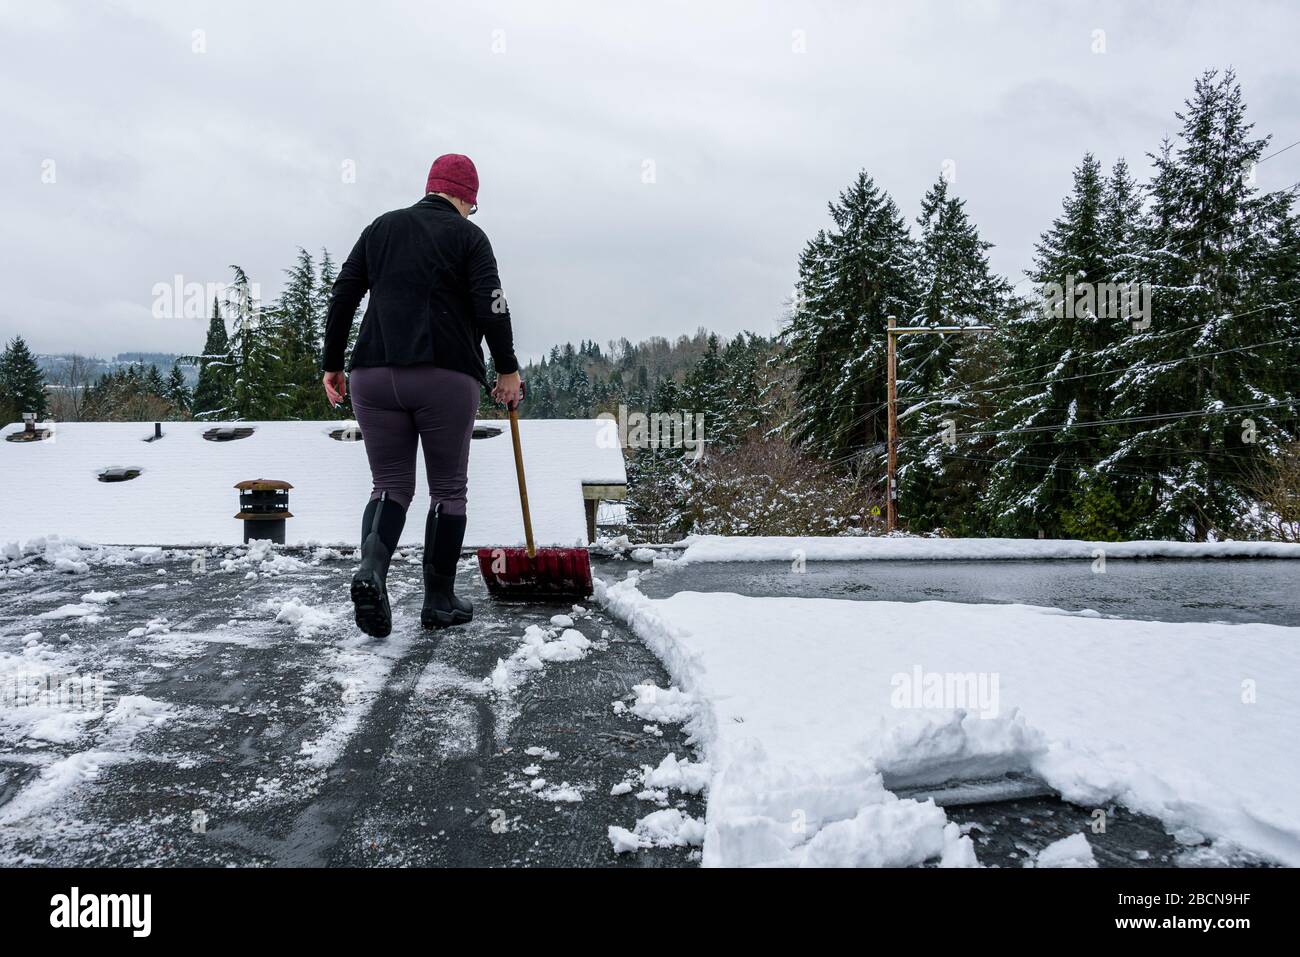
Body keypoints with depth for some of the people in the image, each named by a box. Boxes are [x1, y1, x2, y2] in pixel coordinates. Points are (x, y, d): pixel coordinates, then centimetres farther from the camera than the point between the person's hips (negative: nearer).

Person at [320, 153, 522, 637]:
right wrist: (508, 369, 4)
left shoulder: (381, 227, 17)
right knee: (448, 488, 9)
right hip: (445, 376, -3)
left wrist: (332, 364, 16)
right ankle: (440, 600, 12)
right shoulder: (467, 235, 5)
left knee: (390, 484, 11)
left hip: (374, 374, 3)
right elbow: (491, 305, -6)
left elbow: (342, 297, 12)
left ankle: (371, 569, -16)